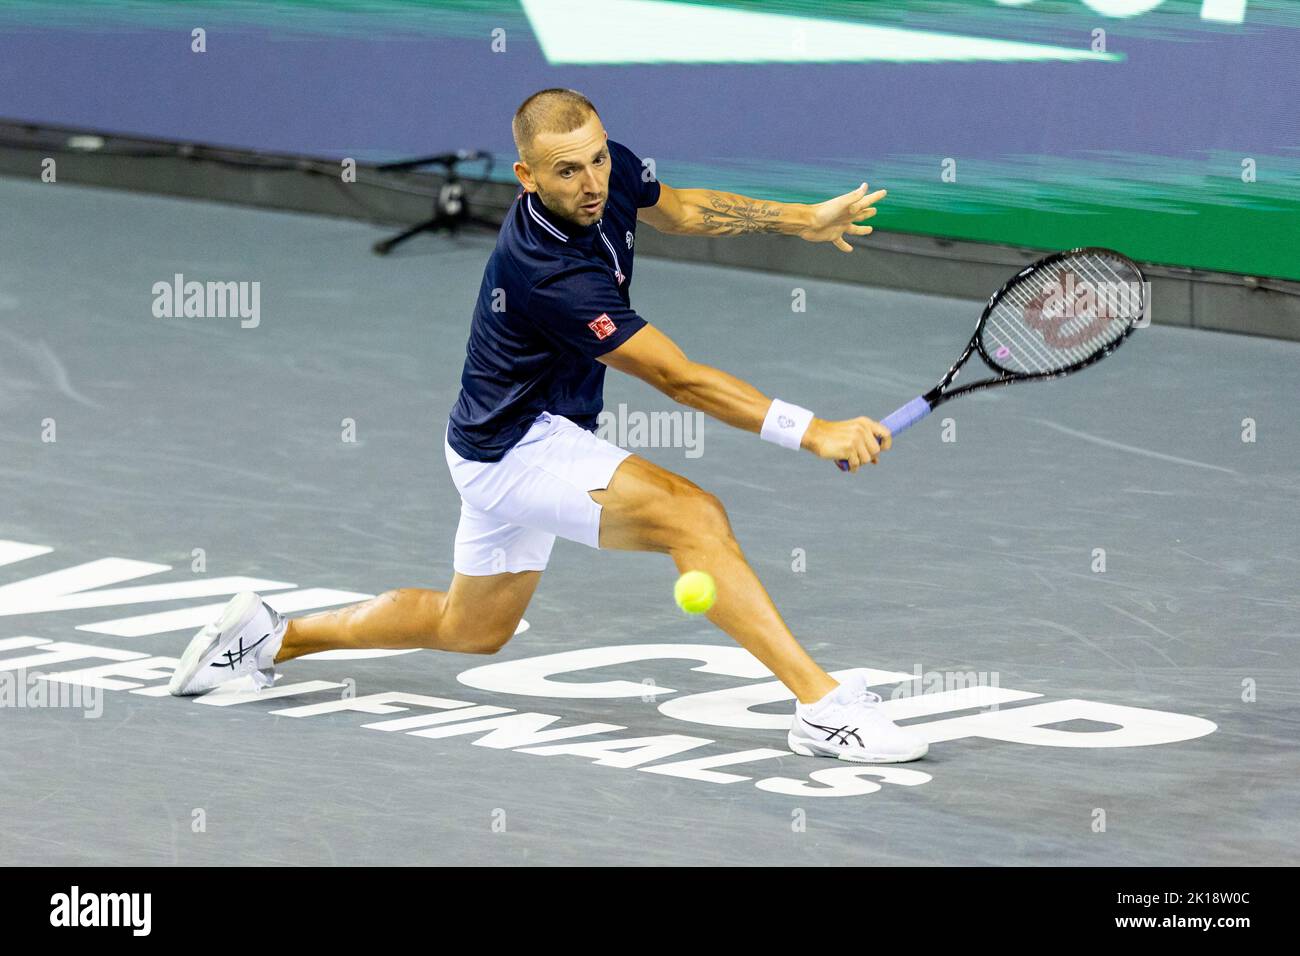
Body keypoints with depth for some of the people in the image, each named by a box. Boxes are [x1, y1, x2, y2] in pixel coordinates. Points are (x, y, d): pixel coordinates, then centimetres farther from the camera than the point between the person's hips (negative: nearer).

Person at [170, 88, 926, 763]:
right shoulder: (548, 274, -34)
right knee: (692, 513, -27)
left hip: (513, 438, 10)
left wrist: (801, 221, 12)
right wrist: (813, 432, -35)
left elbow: (674, 208, 16)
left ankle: (270, 637, 37)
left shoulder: (612, 172, -10)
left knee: (472, 628, 27)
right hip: (516, 450, -10)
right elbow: (679, 379, -32)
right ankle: (823, 708, -30)